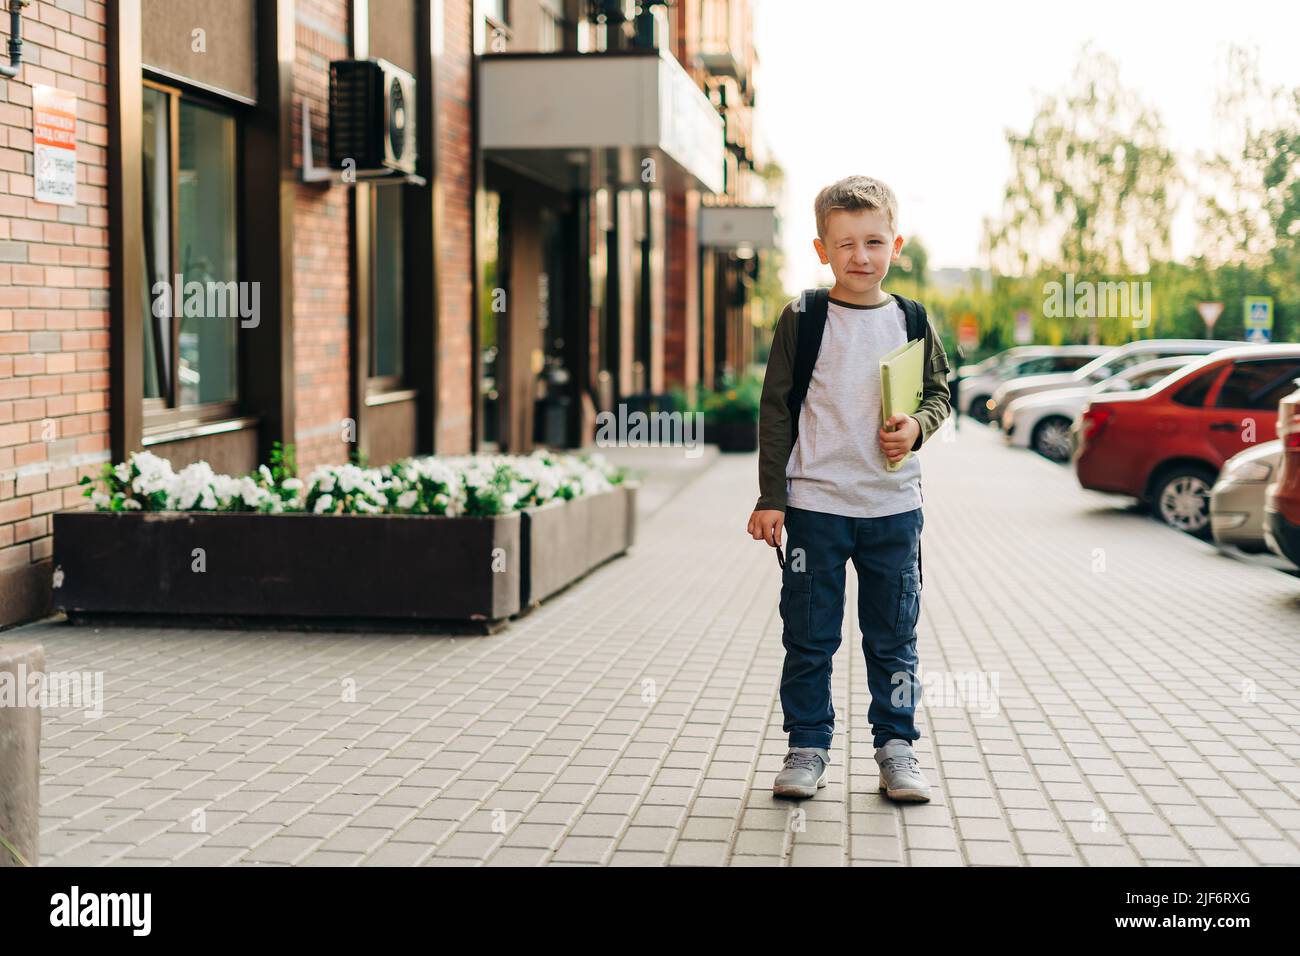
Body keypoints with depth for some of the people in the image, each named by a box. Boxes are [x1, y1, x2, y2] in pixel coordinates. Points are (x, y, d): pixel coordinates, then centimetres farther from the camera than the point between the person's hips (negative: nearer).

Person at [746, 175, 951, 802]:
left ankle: (896, 745, 21)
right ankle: (807, 747, 17)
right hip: (815, 503, -2)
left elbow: (939, 392, 14)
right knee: (809, 636, 4)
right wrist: (770, 498, -4)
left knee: (893, 635, 9)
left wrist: (917, 427, -9)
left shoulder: (911, 321, 5)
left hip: (893, 505, 2)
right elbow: (776, 410, -1)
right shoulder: (802, 320, -2)